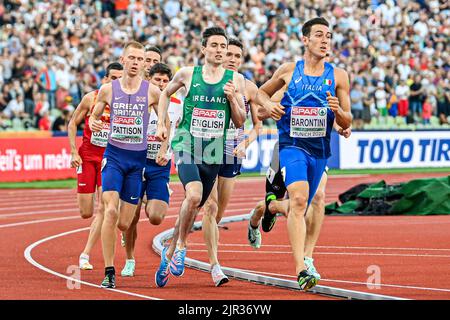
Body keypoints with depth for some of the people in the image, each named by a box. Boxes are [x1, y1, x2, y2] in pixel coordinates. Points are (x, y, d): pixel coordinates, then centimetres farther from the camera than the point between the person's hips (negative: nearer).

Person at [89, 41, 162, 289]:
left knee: (124, 224, 0)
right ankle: (109, 272, -14)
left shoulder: (152, 91, 0)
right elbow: (95, 115, 15)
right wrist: (93, 123, -8)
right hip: (114, 155, -1)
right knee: (111, 211, -20)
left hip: (138, 159, 1)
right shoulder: (108, 89, 1)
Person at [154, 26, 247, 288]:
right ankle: (181, 245, -7)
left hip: (214, 151, 3)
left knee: (194, 207, 11)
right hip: (187, 145, -3)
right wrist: (161, 124, 11)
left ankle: (169, 253, 31)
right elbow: (166, 94, 21)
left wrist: (232, 98, -12)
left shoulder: (236, 80, 3)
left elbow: (240, 122, 5)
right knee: (194, 195, -28)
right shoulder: (187, 74, 1)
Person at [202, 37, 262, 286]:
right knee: (210, 206, -14)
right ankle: (214, 264, -15)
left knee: (220, 210, 9)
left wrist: (245, 143, -9)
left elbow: (257, 126, 7)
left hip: (232, 154, 3)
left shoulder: (249, 88, 2)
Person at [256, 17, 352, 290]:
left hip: (319, 150, 4)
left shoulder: (338, 76, 3)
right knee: (299, 199, -24)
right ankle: (301, 270, -32)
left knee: (301, 206, 15)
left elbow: (346, 123, 5)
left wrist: (338, 111, -18)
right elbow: (262, 92, 18)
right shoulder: (289, 71, 1)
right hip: (292, 145, -4)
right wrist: (269, 105, -4)